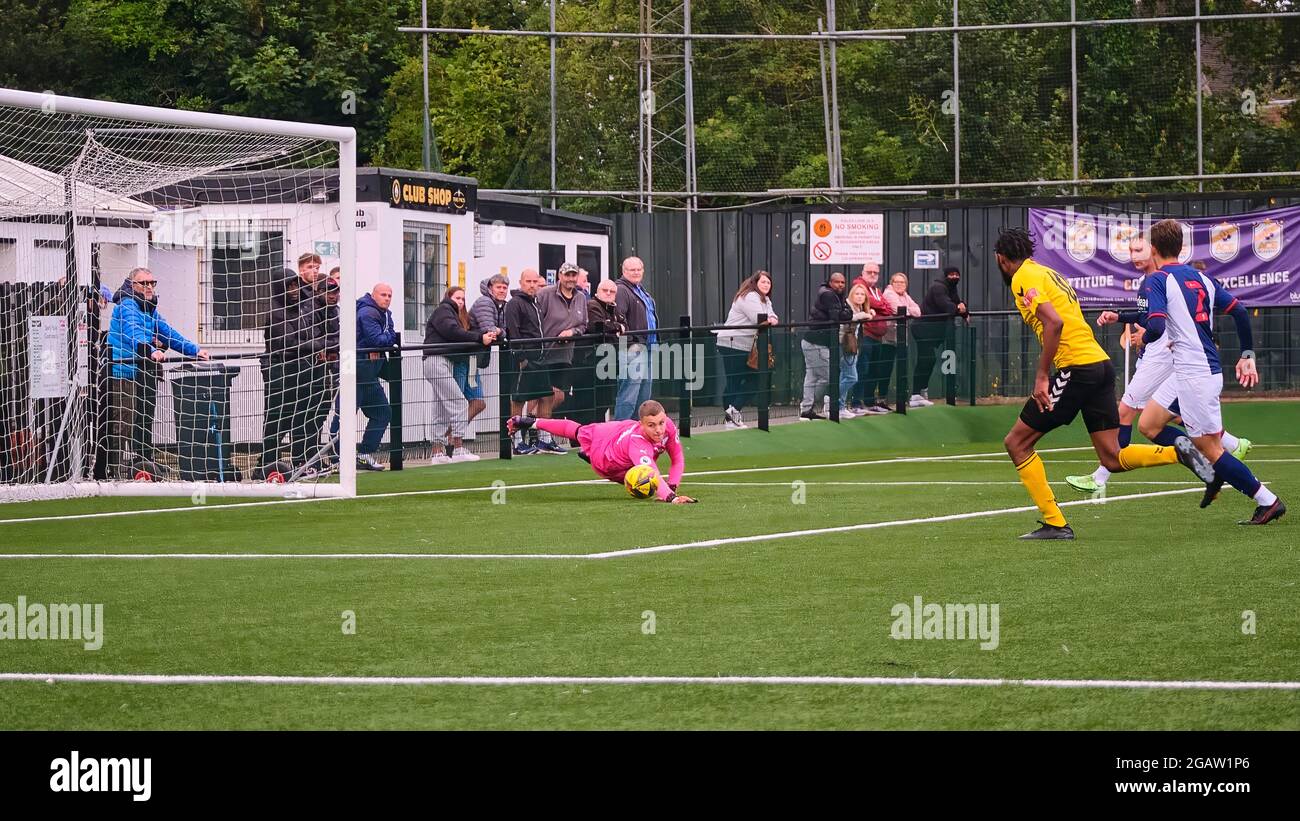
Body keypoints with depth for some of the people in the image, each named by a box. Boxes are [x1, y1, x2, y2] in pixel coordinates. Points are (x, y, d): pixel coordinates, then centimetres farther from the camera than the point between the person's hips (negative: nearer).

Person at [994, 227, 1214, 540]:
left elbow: (1054, 322, -19)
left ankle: (1055, 524, -2)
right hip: (1102, 364, 9)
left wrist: (1042, 376, -18)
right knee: (1113, 460, 8)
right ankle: (1178, 452, -10)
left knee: (1017, 443, 2)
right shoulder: (1047, 273, 24)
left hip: (1076, 369, -9)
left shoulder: (1023, 278, -5)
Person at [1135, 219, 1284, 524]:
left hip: (1193, 375, -8)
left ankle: (1268, 501, -5)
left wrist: (1141, 338, 2)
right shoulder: (1200, 278, 13)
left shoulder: (1159, 280, -9)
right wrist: (1247, 356, 15)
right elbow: (1239, 311, 10)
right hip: (1210, 370, 8)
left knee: (1211, 449, -3)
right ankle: (1212, 473, 15)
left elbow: (1156, 327, -22)